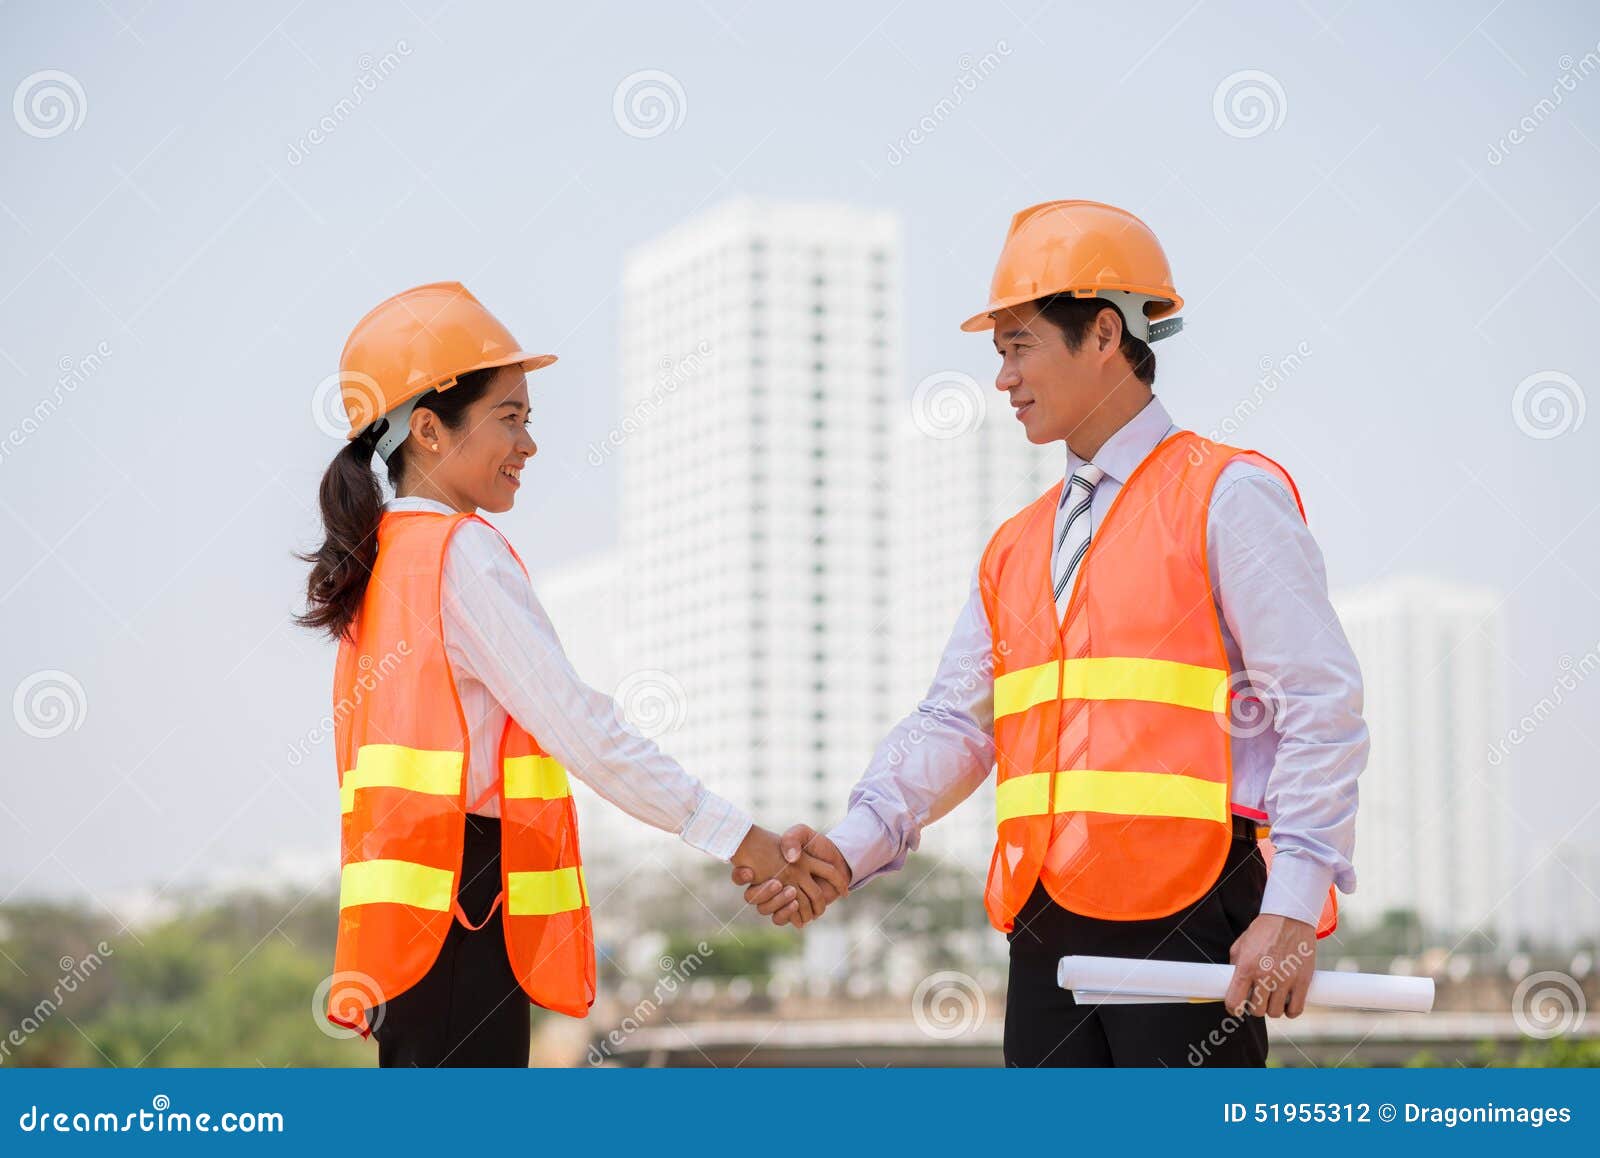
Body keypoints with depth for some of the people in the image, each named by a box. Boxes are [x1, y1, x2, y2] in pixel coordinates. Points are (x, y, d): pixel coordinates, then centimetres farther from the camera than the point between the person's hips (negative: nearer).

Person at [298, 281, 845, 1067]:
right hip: (460, 913, -9)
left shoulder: (380, 560, 18)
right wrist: (737, 838, -11)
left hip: (412, 922, 9)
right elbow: (576, 725, -14)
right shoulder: (463, 552, -9)